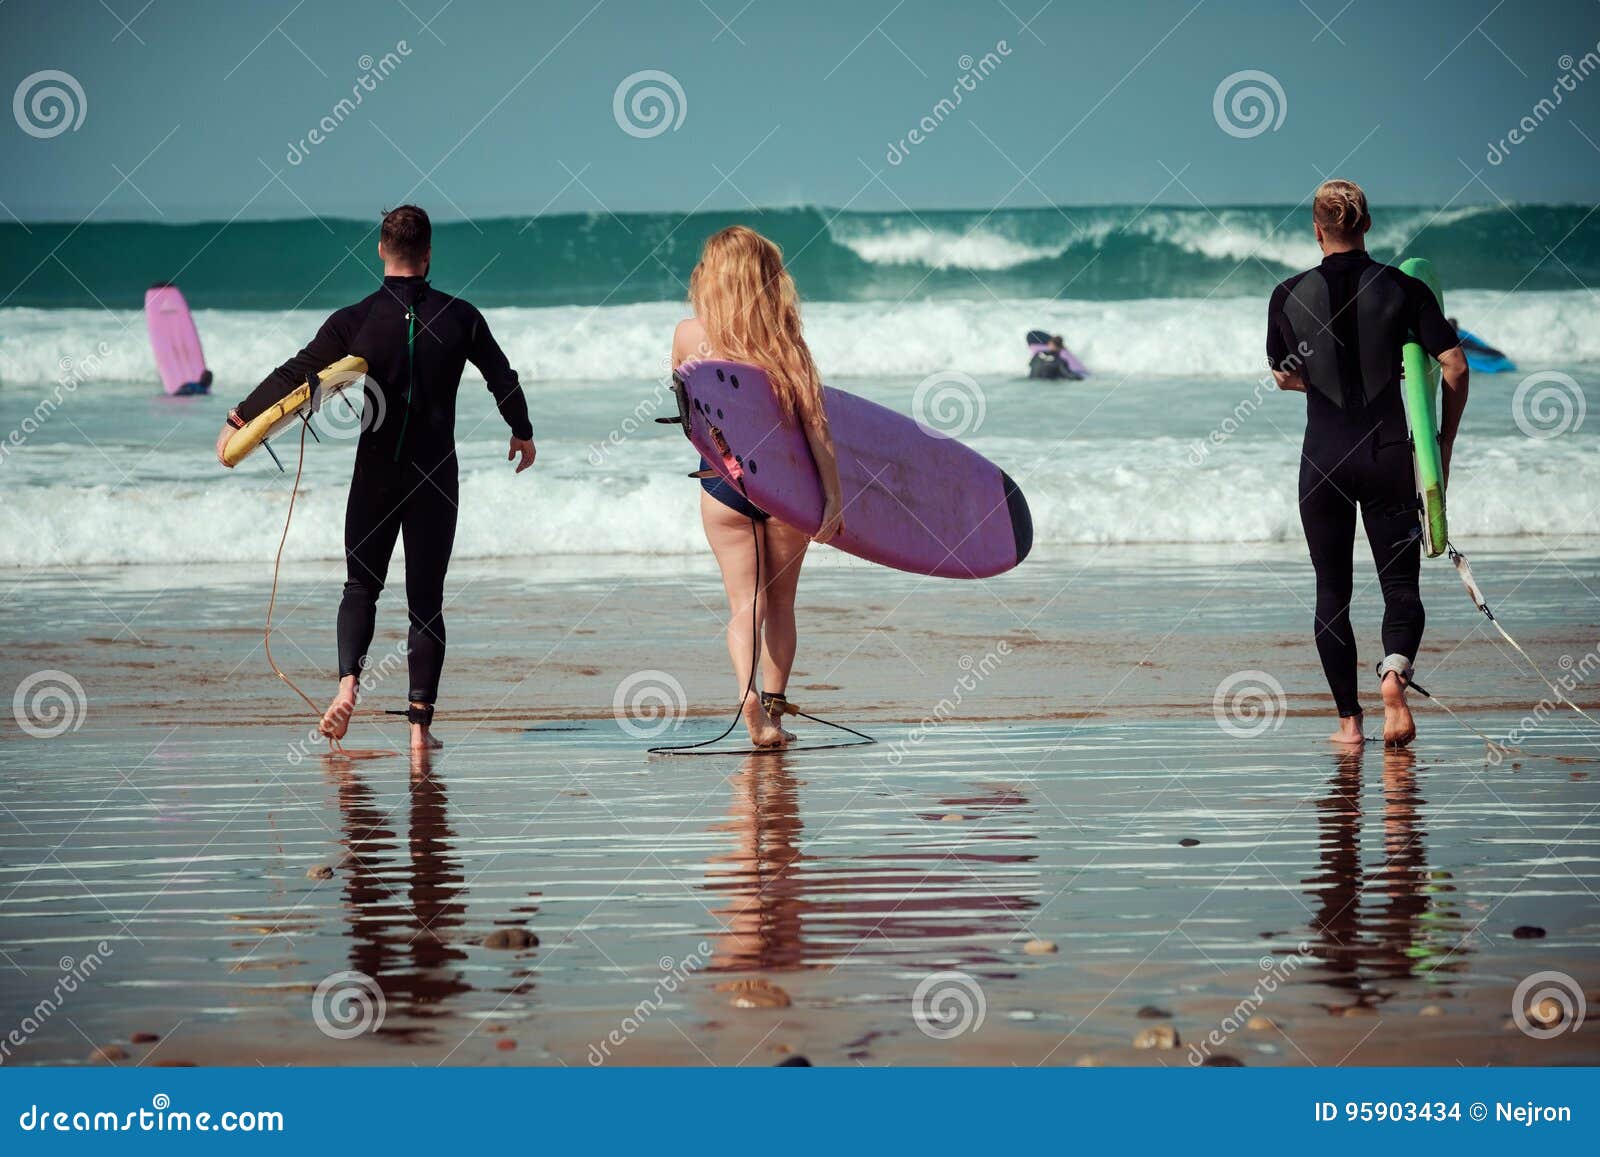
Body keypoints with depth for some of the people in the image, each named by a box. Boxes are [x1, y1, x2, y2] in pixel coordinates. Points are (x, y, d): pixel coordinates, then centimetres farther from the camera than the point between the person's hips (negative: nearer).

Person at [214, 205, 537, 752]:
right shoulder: (460, 316, -3)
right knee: (426, 598, 6)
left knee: (361, 587, 13)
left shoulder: (355, 321, -7)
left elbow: (294, 374, -7)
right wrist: (522, 433, 25)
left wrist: (239, 420, 2)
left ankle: (348, 682, -13)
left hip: (376, 475, 0)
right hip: (436, 478, 0)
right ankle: (420, 723, 0)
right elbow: (503, 379, 7)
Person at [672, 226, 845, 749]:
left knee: (744, 602, 1)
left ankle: (749, 693, -23)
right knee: (780, 601, 15)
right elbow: (815, 423, -6)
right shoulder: (785, 339, -3)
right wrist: (834, 495, -4)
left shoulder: (689, 334, -3)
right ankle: (774, 702, 16)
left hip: (722, 481, -1)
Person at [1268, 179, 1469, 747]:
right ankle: (1395, 671, -22)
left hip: (1323, 457, 0)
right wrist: (1444, 446, 5)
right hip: (1388, 454, 0)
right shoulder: (1404, 288, -2)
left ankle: (1349, 720, 8)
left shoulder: (1290, 296, -1)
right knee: (1400, 583, 7)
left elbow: (1284, 376, 11)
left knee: (1332, 592, 10)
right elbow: (1455, 367, -4)